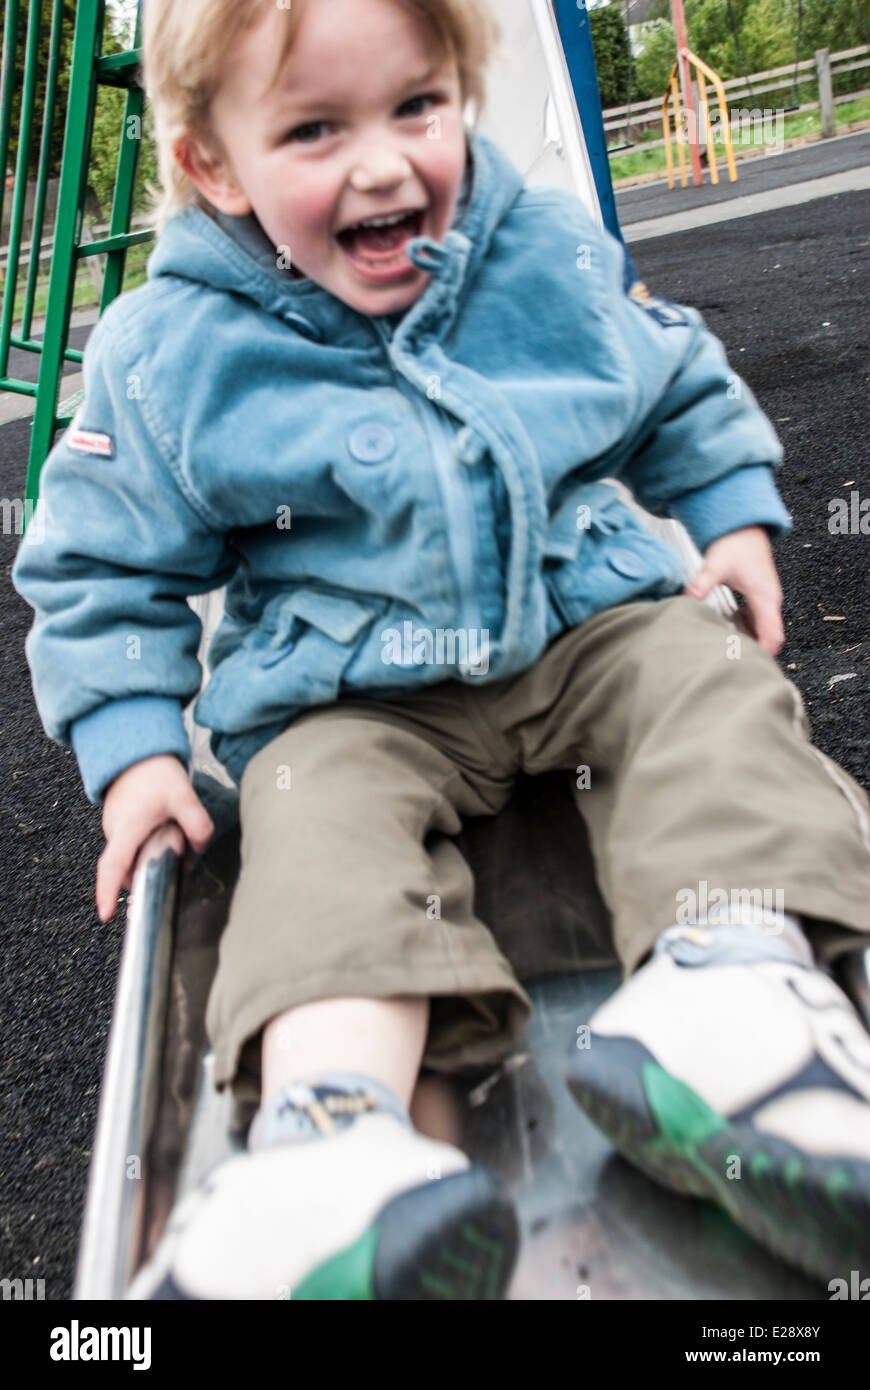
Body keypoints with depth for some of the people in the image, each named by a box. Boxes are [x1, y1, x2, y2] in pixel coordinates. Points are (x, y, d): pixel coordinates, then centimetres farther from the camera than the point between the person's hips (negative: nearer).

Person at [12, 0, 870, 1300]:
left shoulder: (556, 254, 1)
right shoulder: (168, 354, -7)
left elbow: (681, 387, 19)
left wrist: (734, 514, 9)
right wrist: (132, 744, -6)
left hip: (589, 617, 3)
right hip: (353, 695, -2)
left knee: (711, 682, -21)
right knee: (322, 817, -28)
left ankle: (736, 966, -38)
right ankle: (333, 1119, -45)